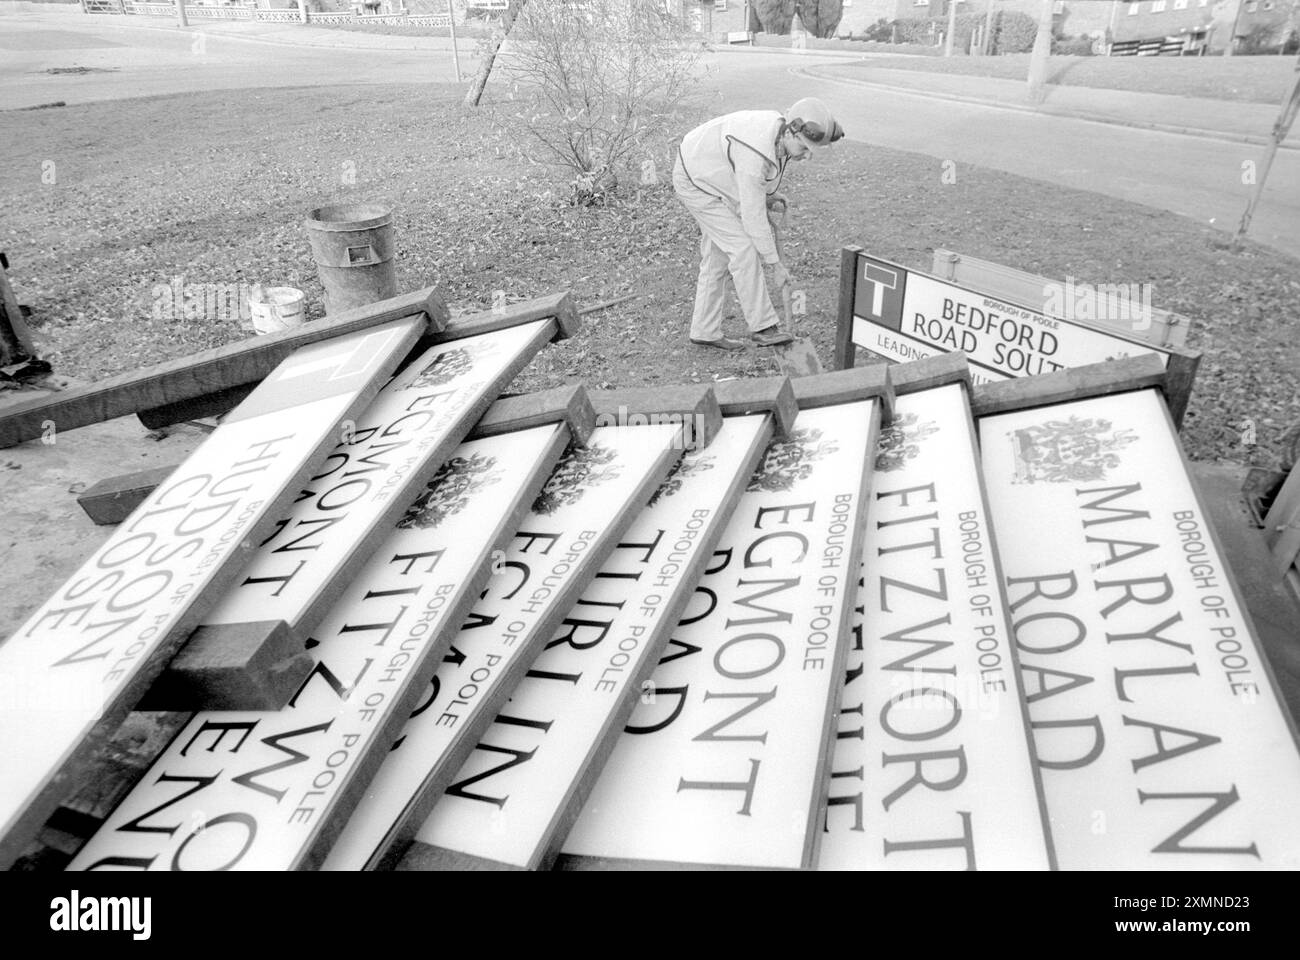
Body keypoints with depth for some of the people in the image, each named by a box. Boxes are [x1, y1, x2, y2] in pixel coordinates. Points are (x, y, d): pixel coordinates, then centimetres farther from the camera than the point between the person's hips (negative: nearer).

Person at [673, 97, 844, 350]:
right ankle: (762, 326, -6)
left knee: (717, 255, 9)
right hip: (696, 182, -9)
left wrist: (766, 195, -5)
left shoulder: (779, 126, -9)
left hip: (713, 176, 9)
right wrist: (775, 265, -24)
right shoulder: (755, 156, -36)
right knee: (743, 248, -14)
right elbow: (753, 216, -31)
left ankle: (705, 330, 16)